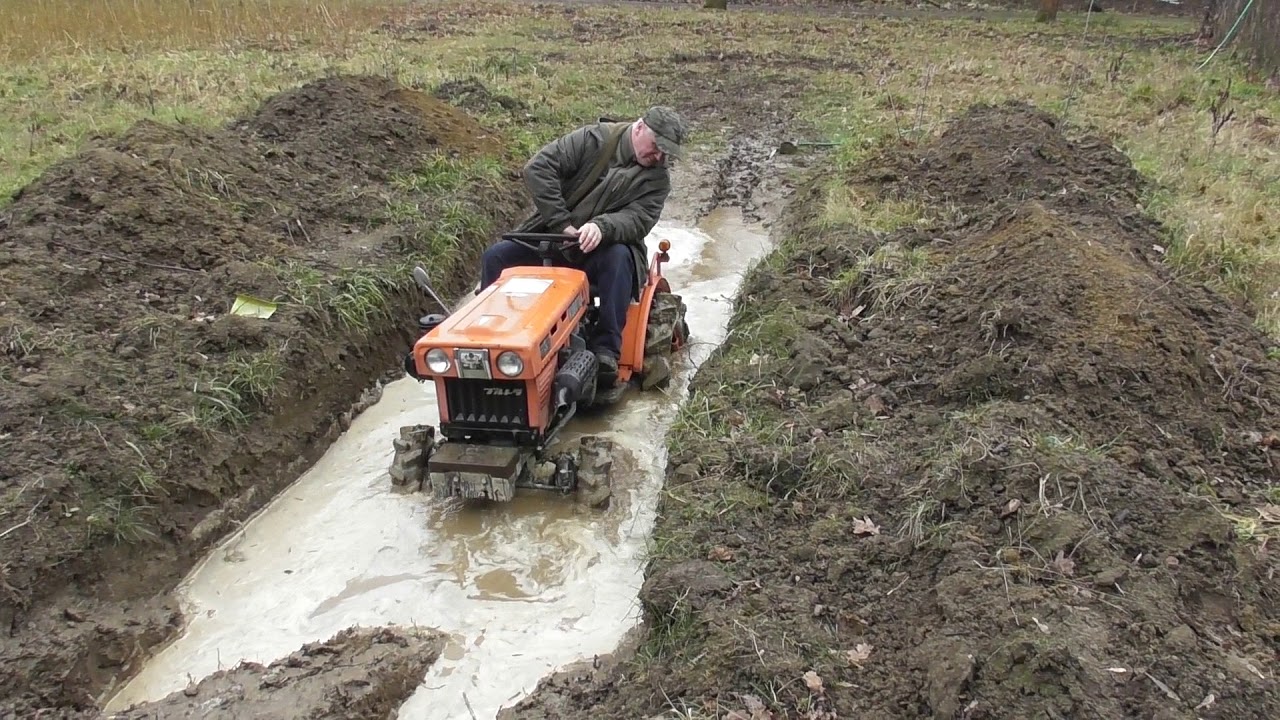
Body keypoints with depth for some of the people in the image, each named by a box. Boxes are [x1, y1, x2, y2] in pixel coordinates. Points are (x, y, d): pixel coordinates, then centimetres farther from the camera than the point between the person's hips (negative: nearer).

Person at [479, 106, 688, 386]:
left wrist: (602, 227, -39)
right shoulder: (594, 139, -5)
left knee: (619, 257, -35)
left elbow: (638, 219, -16)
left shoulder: (658, 178, -1)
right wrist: (562, 223, -21)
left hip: (603, 247, -1)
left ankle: (606, 349, -37)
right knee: (496, 257, -17)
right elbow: (538, 167, -13)